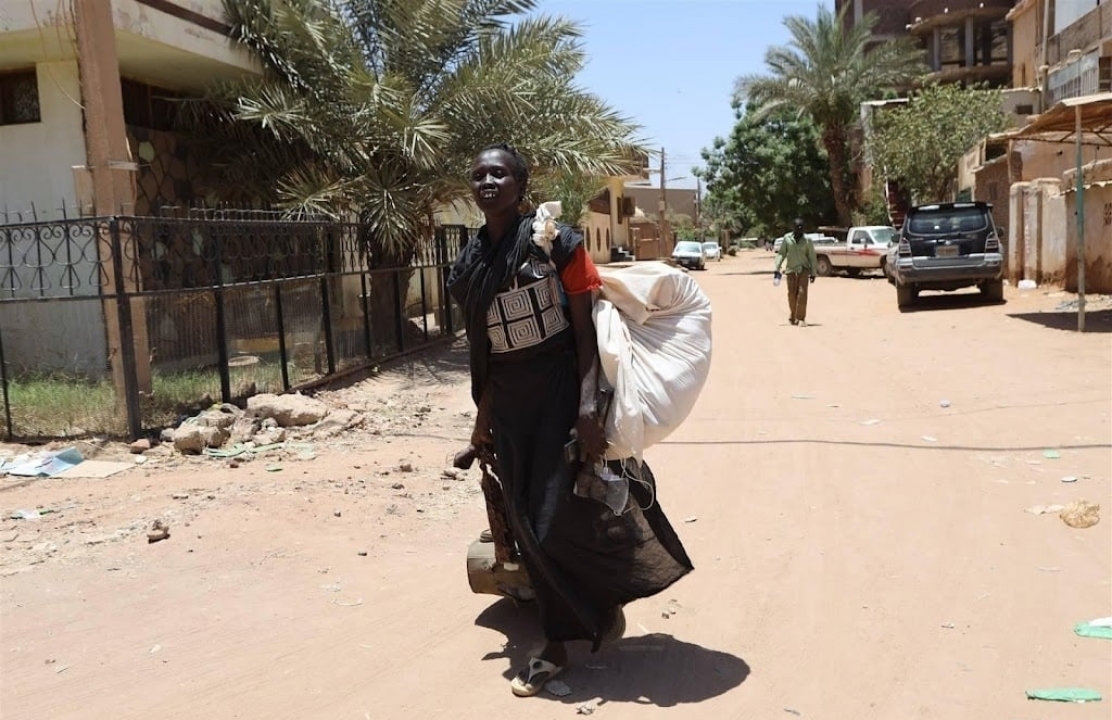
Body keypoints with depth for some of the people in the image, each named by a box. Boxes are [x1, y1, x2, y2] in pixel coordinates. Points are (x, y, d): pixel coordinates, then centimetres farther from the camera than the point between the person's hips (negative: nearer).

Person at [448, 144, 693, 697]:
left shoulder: (556, 242, -9)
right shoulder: (468, 265, 6)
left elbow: (585, 330, -11)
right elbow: (481, 351, 13)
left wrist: (587, 405, -21)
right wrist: (483, 418, 16)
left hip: (561, 389, -5)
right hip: (508, 401, 5)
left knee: (562, 516, -4)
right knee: (528, 524, 8)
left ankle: (607, 600, 27)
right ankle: (557, 644, 23)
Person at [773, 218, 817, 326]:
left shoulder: (807, 240, -2)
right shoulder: (787, 238, 0)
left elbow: (812, 257, 2)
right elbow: (781, 253, 4)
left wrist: (813, 273, 1)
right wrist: (777, 269, -2)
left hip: (803, 269, -1)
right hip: (791, 270, 1)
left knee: (802, 293, -11)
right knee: (792, 294, 5)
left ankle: (801, 318, -8)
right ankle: (793, 315, 27)